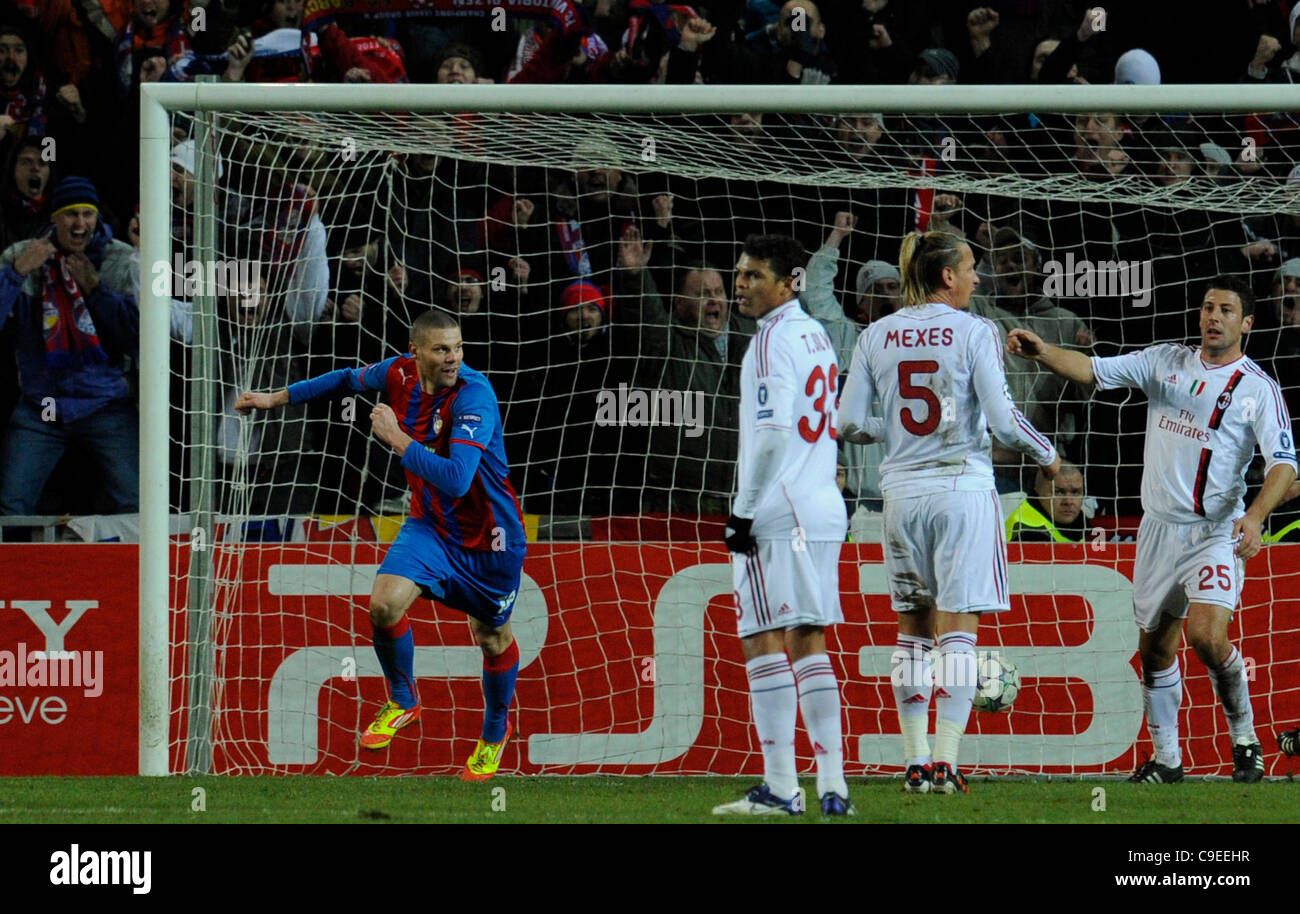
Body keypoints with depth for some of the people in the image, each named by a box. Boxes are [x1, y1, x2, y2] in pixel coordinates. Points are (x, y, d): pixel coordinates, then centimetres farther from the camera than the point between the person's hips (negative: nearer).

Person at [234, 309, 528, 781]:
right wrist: (277, 398, 18)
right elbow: (349, 378, 13)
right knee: (384, 603, -16)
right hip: (430, 525, 4)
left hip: (488, 538, -4)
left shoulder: (475, 396, -31)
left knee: (493, 638, 11)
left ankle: (495, 732, 39)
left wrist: (397, 438, -33)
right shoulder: (399, 374, -11)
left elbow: (456, 479, -40)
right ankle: (402, 702, 11)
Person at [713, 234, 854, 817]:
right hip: (823, 509, 9)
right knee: (809, 643, 10)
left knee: (764, 641, -7)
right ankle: (832, 786, 6)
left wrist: (744, 510, -14)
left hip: (778, 513, -9)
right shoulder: (816, 335, 18)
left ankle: (780, 788, -10)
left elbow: (773, 432, -18)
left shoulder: (775, 338, -10)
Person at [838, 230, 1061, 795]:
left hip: (903, 490, 4)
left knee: (912, 633, 12)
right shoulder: (973, 332, -7)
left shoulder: (877, 336, 4)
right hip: (963, 489, -4)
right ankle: (945, 764, -9)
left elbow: (848, 423, 3)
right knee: (957, 633, -2)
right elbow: (1002, 419, -11)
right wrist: (1046, 456, 6)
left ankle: (915, 763, 10)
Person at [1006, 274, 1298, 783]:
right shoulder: (1165, 362, 6)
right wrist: (1041, 353, -18)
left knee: (1207, 633, -23)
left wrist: (1255, 516, -29)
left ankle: (1245, 740, -3)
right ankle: (1166, 757, 22)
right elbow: (1093, 370, 0)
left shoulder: (1258, 388, -5)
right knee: (1155, 647, 8)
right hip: (1160, 527, 4)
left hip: (1216, 530, -4)